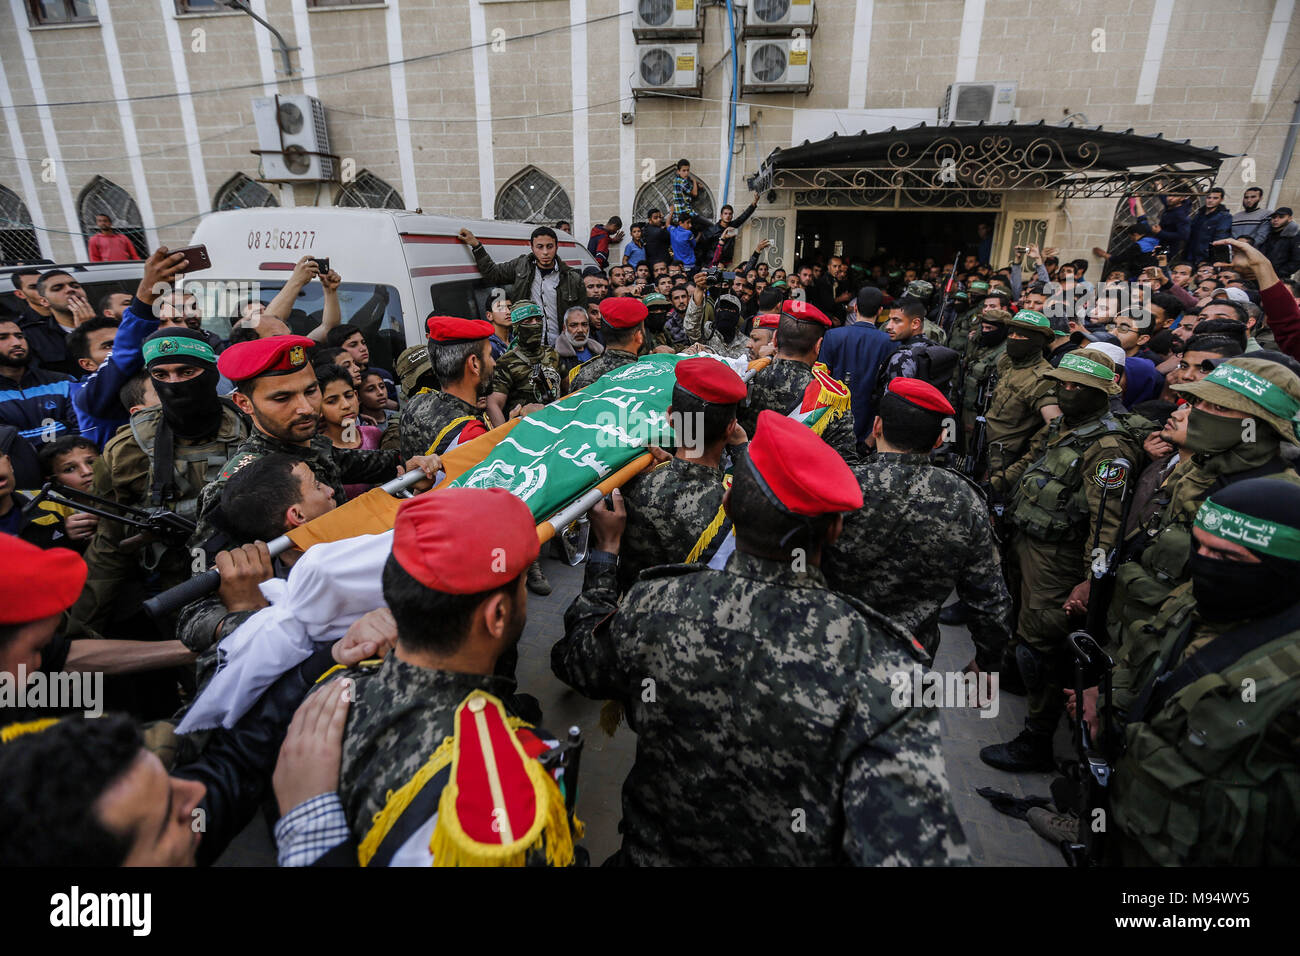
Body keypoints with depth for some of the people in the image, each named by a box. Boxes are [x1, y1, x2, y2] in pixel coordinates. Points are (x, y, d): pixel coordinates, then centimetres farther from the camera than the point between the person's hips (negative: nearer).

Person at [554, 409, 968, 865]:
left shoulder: (652, 608, -25)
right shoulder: (879, 665, -33)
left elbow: (574, 661, -4)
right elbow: (913, 847, -36)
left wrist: (606, 550, 5)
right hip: (794, 854, 0)